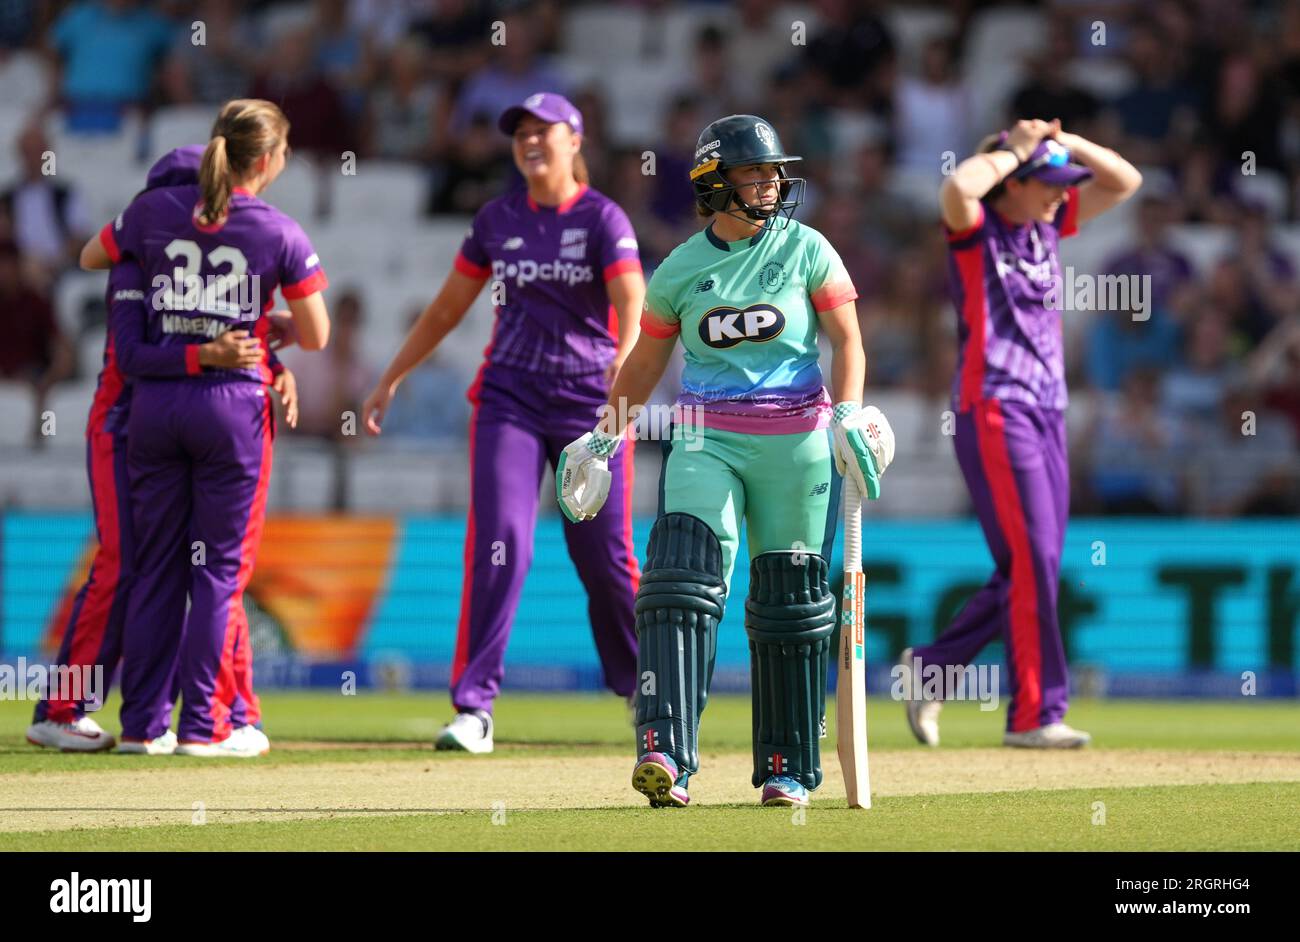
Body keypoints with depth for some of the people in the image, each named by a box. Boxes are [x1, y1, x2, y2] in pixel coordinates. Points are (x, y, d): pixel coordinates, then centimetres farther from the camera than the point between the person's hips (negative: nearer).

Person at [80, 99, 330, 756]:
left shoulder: (155, 211, 2)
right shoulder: (279, 234, -6)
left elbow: (90, 257, 19)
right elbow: (315, 338, -3)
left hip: (155, 400, 4)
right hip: (233, 401, -3)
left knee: (155, 566, 10)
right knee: (220, 567, 3)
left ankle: (141, 724, 11)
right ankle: (202, 724, 1)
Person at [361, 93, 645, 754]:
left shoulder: (602, 218, -4)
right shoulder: (497, 220, 9)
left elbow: (632, 303, -19)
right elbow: (447, 308, 18)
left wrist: (625, 359, -38)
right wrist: (389, 381, 17)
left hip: (589, 402, -2)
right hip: (508, 400, 2)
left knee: (603, 554, 3)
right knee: (500, 543, -12)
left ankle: (641, 690, 25)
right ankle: (473, 707, -14)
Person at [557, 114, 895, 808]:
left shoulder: (806, 250, 3)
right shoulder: (680, 269, 6)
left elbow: (846, 338, 1)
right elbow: (644, 364, 16)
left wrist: (848, 417, -14)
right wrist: (601, 441, 17)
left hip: (795, 439, 0)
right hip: (704, 436, 0)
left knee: (790, 603, 4)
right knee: (682, 580, -18)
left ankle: (787, 769, 16)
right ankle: (665, 756, -27)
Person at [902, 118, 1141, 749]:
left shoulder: (1049, 224, 14)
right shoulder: (975, 227, -7)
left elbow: (1124, 182, 17)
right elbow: (958, 189, -31)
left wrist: (1067, 143, 3)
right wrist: (1014, 151, -16)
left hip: (1046, 409, 8)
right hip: (992, 408, -8)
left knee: (1035, 567, 6)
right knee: (1032, 561, -11)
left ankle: (931, 666, 18)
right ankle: (1035, 714, -7)